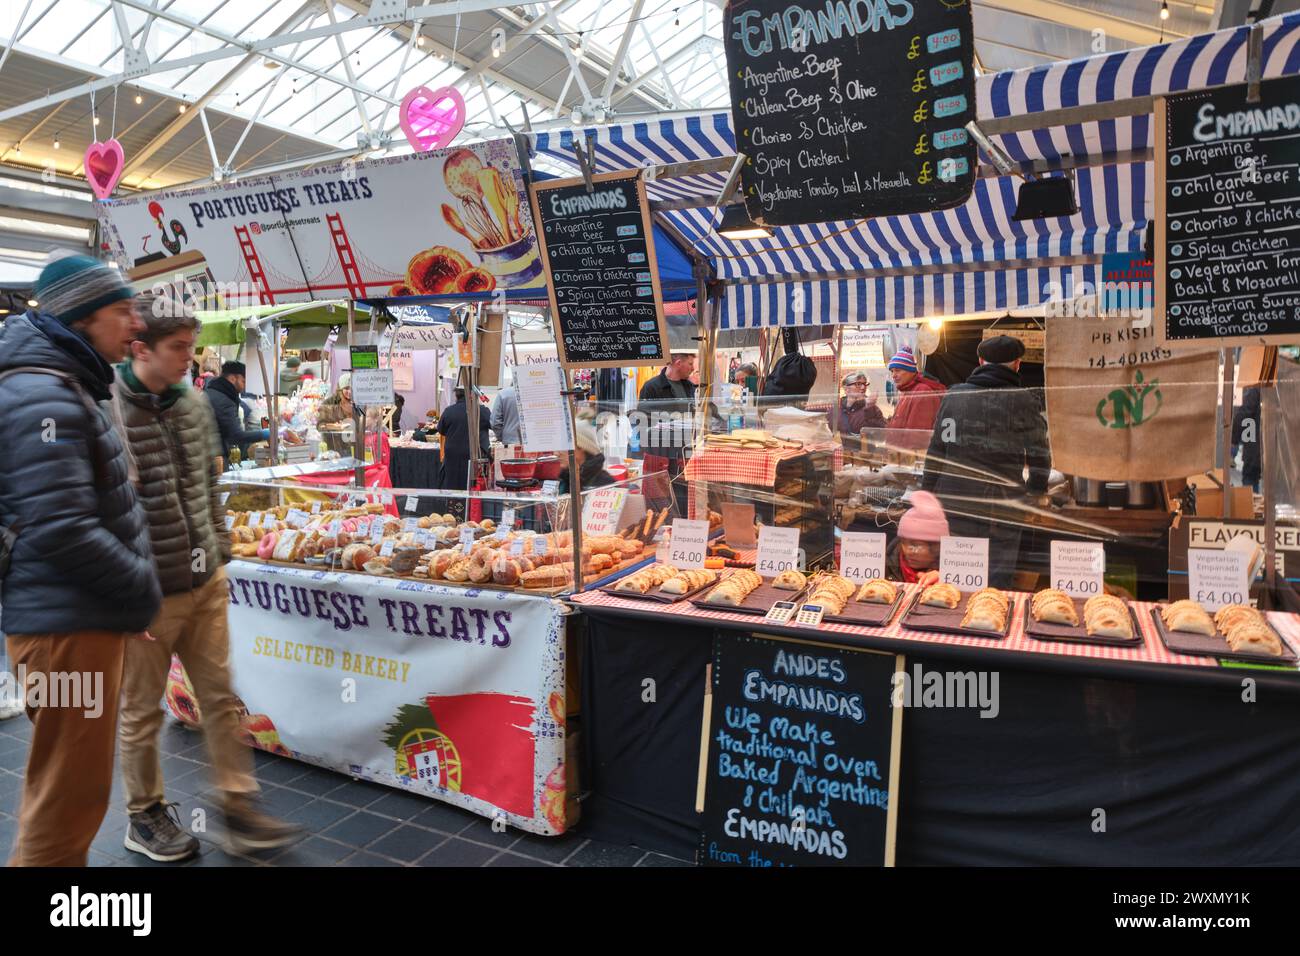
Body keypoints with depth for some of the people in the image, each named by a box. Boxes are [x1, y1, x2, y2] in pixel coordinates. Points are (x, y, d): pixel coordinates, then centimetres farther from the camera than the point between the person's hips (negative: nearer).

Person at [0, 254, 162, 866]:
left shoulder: (67, 388, 15)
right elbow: (61, 533, -26)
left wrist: (132, 595, 14)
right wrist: (145, 589, -14)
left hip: (85, 617, 10)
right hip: (67, 627, -10)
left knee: (68, 791, 23)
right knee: (69, 799, 2)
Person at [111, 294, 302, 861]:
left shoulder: (194, 405, 5)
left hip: (204, 583, 6)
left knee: (221, 698, 11)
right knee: (141, 710, 12)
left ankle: (240, 813, 23)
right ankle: (145, 817, 33)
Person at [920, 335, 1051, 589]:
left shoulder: (954, 395, 5)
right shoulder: (1024, 401, -4)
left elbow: (936, 449, 6)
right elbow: (1039, 453, 3)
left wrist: (928, 491, 13)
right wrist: (1039, 490, 17)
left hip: (955, 499, 3)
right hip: (1001, 502, -3)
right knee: (997, 576, 5)